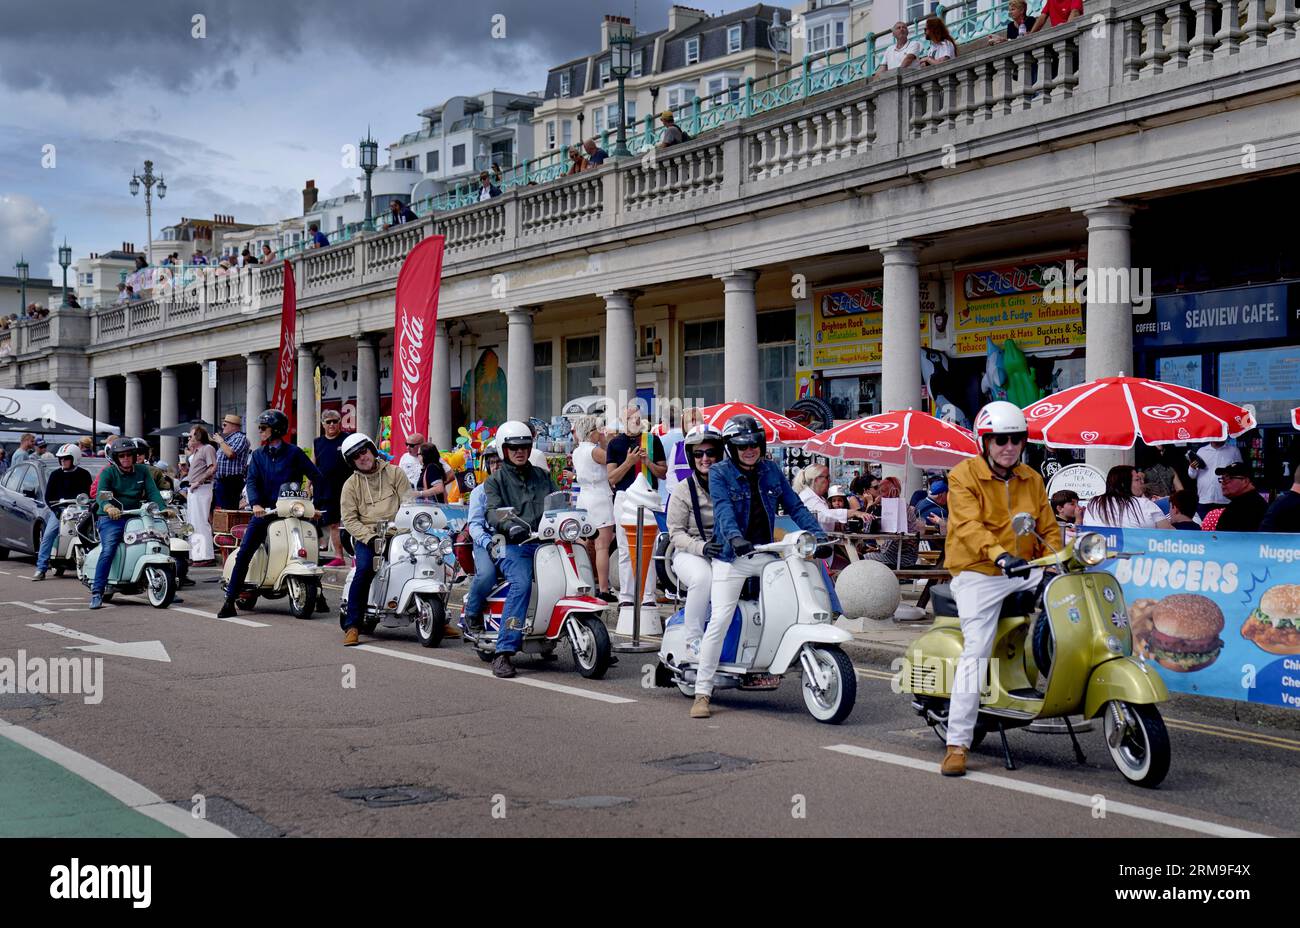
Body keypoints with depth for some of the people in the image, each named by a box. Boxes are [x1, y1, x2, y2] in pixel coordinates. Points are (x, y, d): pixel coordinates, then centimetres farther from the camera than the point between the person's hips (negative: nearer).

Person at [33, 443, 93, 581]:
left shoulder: (83, 474, 4)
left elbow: (86, 495, 2)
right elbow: (48, 497, 7)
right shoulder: (56, 475, 9)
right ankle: (41, 568, -13)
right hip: (59, 509, 2)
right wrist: (58, 512, -7)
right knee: (48, 535, -13)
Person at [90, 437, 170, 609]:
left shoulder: (142, 472, 12)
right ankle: (97, 592, -23)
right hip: (111, 519, -4)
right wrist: (108, 507, -40)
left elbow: (153, 492, 0)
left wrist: (164, 508, -19)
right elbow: (100, 494, -17)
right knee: (108, 550, -26)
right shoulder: (108, 473, 0)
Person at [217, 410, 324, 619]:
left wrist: (317, 505, -5)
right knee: (244, 553, -8)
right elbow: (251, 481, 1)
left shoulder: (293, 452, 3)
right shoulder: (258, 455, 12)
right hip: (265, 510, 2)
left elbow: (316, 477, 2)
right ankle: (229, 601, -6)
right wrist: (255, 504, -18)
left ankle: (318, 595, 11)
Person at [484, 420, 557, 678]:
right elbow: (494, 511, -5)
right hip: (514, 545, -4)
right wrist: (511, 525, -27)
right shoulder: (495, 481, 12)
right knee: (521, 585, -31)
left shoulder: (542, 476, 25)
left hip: (545, 540, 4)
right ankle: (504, 652, -34)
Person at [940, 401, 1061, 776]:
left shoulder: (1032, 480, 15)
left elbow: (1048, 529, 16)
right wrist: (999, 555, -36)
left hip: (1025, 573, 5)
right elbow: (970, 525, -19)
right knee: (976, 650, -16)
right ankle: (957, 744, -13)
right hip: (978, 575, -5)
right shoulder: (964, 476, -4)